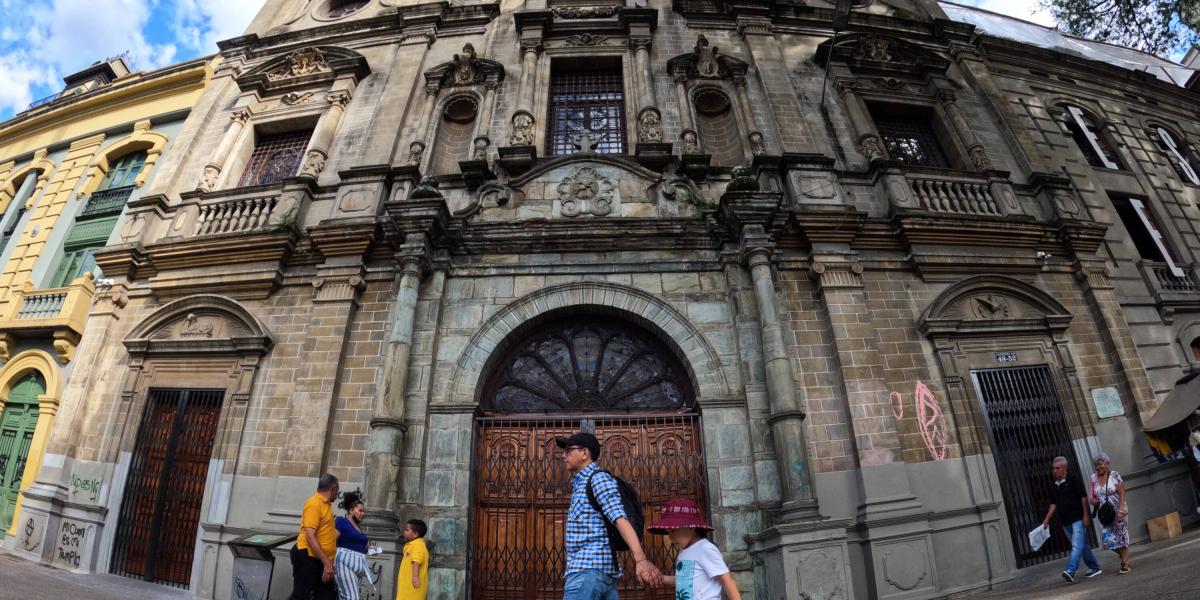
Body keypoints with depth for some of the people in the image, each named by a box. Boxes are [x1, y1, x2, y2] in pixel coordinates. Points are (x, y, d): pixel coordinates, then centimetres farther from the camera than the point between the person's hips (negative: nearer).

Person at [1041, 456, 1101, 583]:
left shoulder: (1073, 479, -8)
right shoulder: (1055, 485, 10)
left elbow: (1084, 497, -10)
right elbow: (1053, 503, 15)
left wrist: (1086, 515, -15)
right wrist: (1047, 519, 9)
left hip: (1078, 519, -7)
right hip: (1065, 522, 7)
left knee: (1077, 546, -12)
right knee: (1082, 545, 16)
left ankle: (1070, 571, -21)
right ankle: (1094, 567, 28)